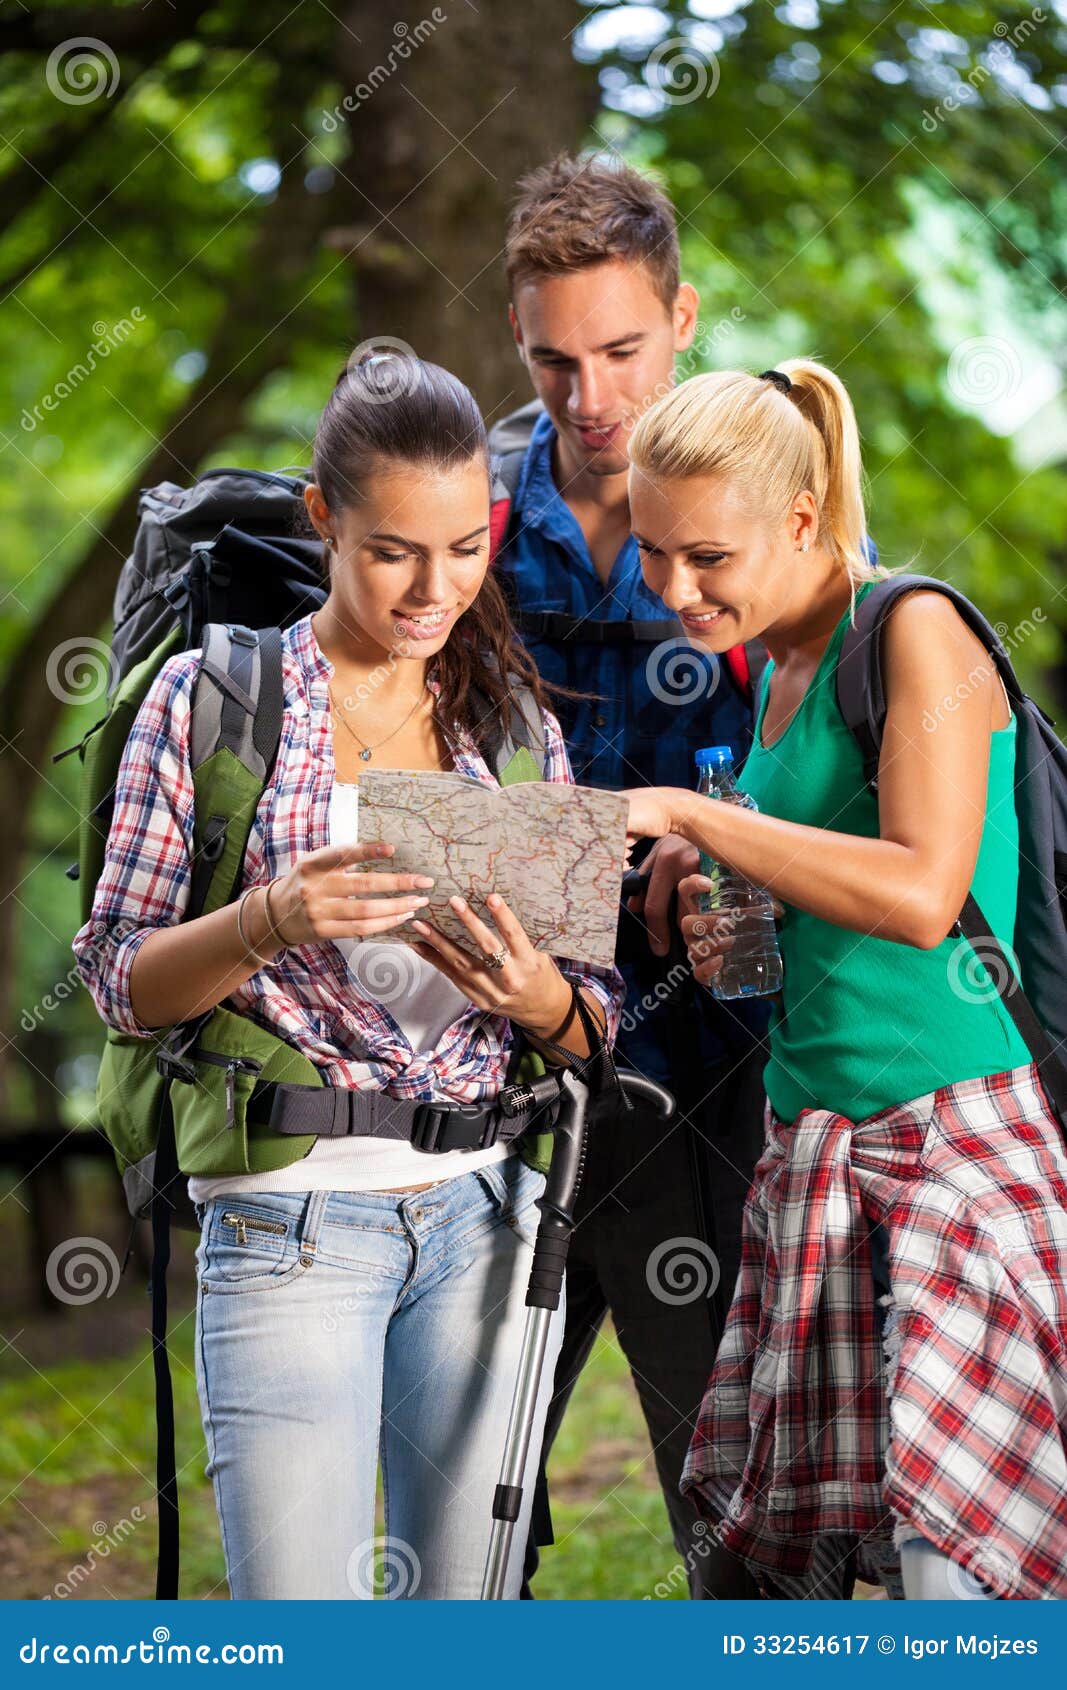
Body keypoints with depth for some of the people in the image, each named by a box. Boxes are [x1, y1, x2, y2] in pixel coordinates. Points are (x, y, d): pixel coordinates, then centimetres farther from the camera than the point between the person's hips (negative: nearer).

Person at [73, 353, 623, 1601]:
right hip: (293, 1222, -3)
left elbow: (597, 1020, 9)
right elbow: (120, 982, -2)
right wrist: (269, 922, -21)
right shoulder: (208, 696, -1)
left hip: (484, 1218, 4)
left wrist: (535, 995, -14)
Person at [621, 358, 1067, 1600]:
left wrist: (686, 814, -15)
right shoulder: (779, 668, 17)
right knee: (787, 1556, 4)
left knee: (950, 1563, -15)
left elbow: (921, 893, -21)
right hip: (813, 1145, 8)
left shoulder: (914, 629, -8)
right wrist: (733, 938, 8)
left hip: (956, 1128, -8)